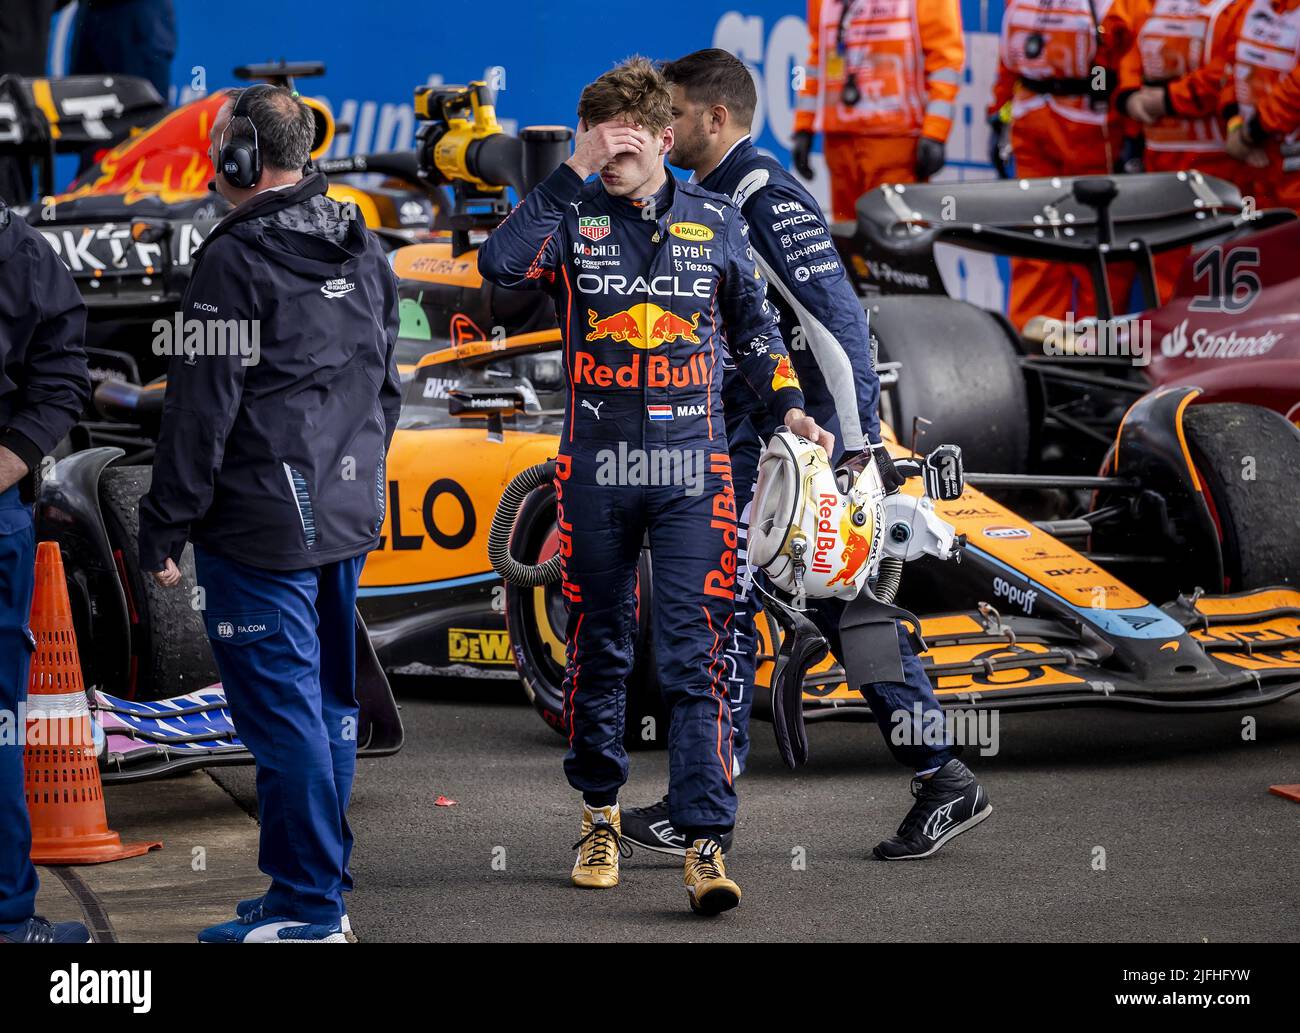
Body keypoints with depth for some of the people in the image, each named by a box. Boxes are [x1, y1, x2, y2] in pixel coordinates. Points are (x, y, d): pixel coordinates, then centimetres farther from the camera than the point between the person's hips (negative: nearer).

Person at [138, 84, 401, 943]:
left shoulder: (236, 264, -15)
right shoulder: (363, 251, 11)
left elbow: (202, 410, -16)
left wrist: (166, 526, -10)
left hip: (262, 526, -9)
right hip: (347, 519, 9)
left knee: (281, 711, -5)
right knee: (329, 704, 14)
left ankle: (307, 910, -3)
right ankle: (321, 891, 22)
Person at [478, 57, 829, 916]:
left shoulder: (718, 224, 8)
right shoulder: (574, 220, 3)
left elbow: (755, 329, 20)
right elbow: (502, 265, -18)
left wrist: (787, 407, 5)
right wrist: (574, 173, -15)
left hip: (692, 468, -1)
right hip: (595, 467, 1)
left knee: (695, 660, -9)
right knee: (599, 652, 12)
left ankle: (707, 844, -14)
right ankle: (601, 813, 29)